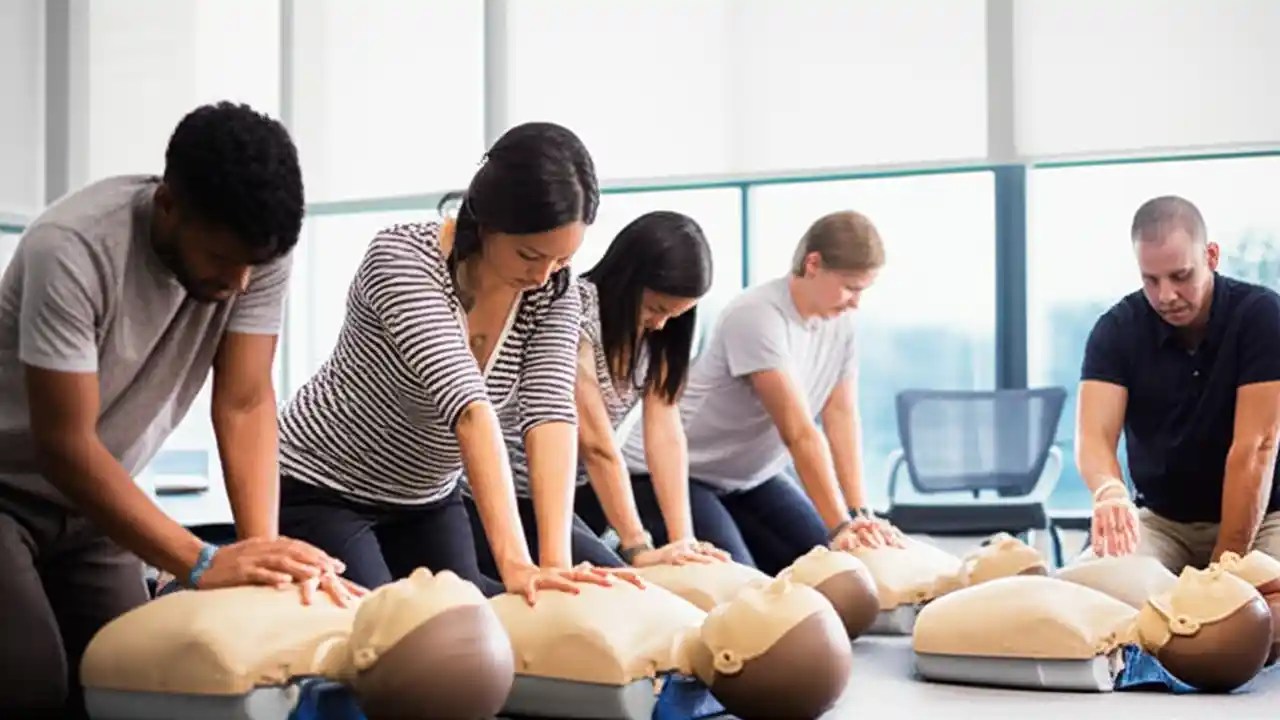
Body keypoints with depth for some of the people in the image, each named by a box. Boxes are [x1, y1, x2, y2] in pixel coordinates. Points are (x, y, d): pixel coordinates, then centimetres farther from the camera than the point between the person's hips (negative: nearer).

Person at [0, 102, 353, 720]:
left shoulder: (259, 248, -17)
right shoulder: (72, 249, -31)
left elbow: (245, 403, -17)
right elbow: (64, 447, -31)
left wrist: (263, 547, -31)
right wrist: (201, 564, -37)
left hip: (91, 501, 5)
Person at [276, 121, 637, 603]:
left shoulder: (553, 298, -13)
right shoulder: (403, 256, -29)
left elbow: (551, 415, -25)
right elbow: (467, 405, -40)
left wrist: (557, 560, -39)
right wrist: (514, 562, -48)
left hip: (427, 500, 5)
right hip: (318, 489, -5)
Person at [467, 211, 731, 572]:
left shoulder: (656, 333, -1)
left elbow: (667, 434, -9)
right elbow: (596, 444, -26)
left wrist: (684, 539, -20)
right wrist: (638, 548, -28)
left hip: (576, 491, 8)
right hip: (518, 496, -7)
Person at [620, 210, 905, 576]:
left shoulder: (840, 320, -3)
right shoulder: (757, 316, -26)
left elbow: (842, 419, -7)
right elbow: (799, 432, -29)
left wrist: (860, 514, -17)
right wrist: (841, 526, -30)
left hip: (751, 476, 8)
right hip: (676, 472, -8)